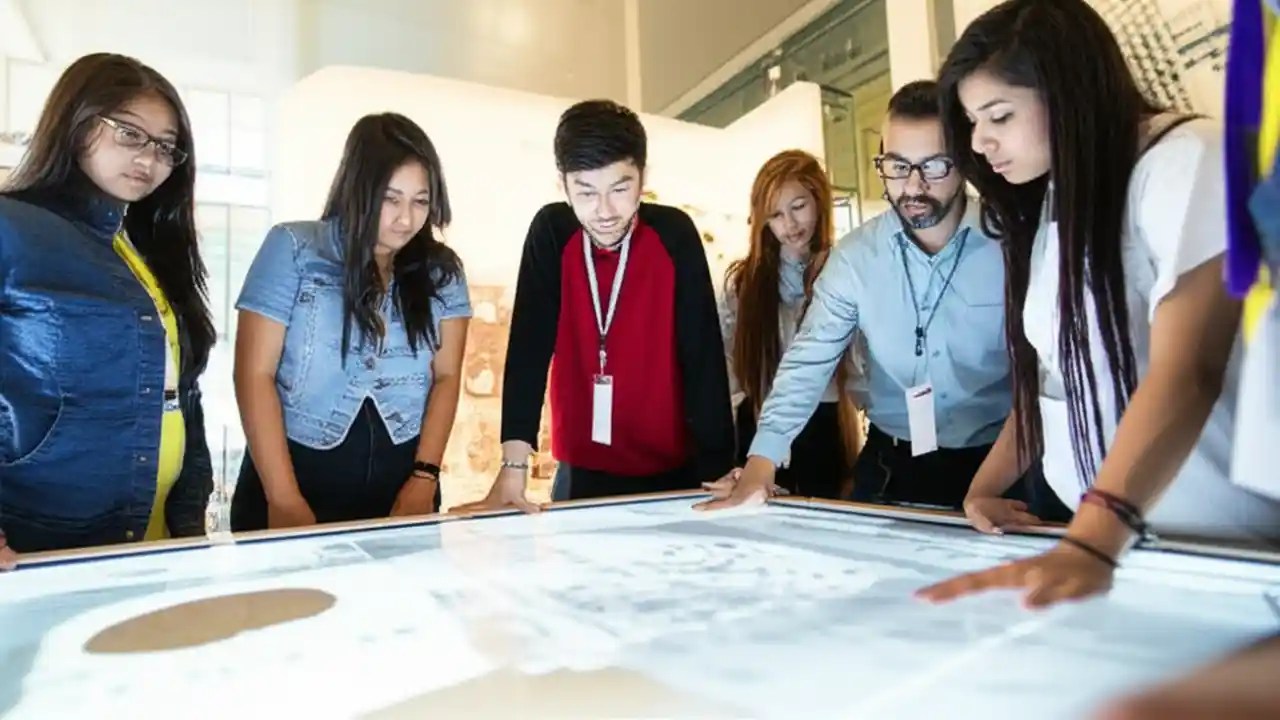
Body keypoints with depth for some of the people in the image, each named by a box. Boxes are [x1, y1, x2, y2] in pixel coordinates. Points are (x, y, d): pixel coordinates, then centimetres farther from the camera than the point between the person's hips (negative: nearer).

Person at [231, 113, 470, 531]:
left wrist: (425, 478, -9)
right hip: (298, 471, -2)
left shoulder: (442, 272, 3)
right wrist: (283, 498, -11)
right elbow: (255, 374, -6)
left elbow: (446, 376, 3)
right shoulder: (292, 249, -4)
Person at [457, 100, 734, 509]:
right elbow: (528, 345, -12)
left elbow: (703, 353, -14)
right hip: (582, 469, 1)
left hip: (671, 469, -1)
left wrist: (719, 469, -19)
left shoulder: (674, 234, -12)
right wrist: (513, 468, -19)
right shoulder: (551, 231, -9)